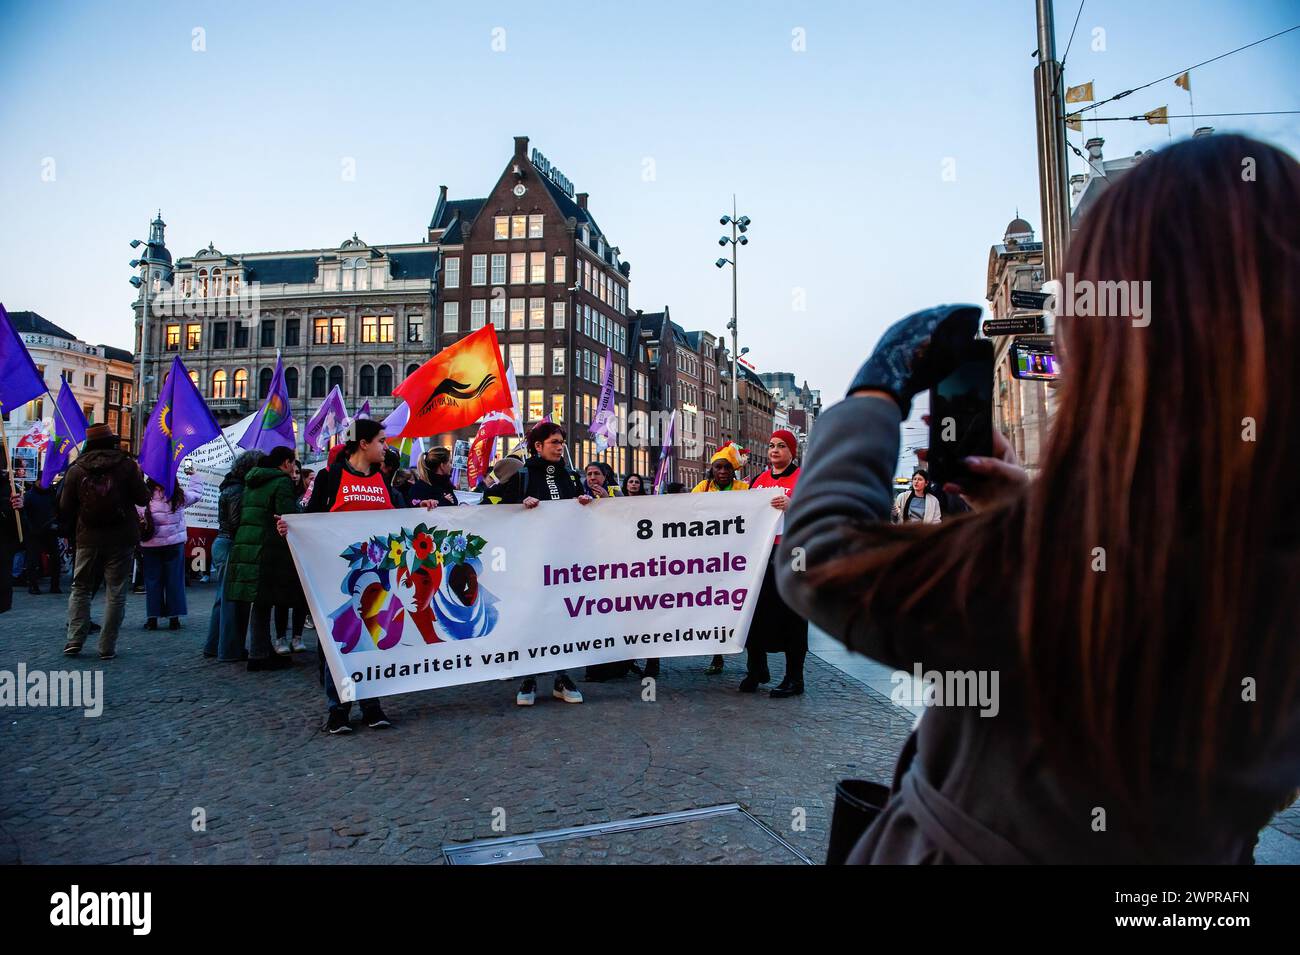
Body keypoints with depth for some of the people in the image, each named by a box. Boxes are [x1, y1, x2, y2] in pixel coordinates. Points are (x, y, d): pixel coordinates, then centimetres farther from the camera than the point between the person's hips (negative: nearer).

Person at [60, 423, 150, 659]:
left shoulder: (77, 469, 0)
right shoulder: (126, 465, -5)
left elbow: (65, 508, 2)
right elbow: (143, 499, -2)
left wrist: (74, 528, 21)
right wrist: (138, 475, 13)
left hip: (88, 539, 2)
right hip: (121, 539, -2)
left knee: (80, 588, 17)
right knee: (116, 593, 5)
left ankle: (74, 640, 8)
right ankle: (107, 647, 5)